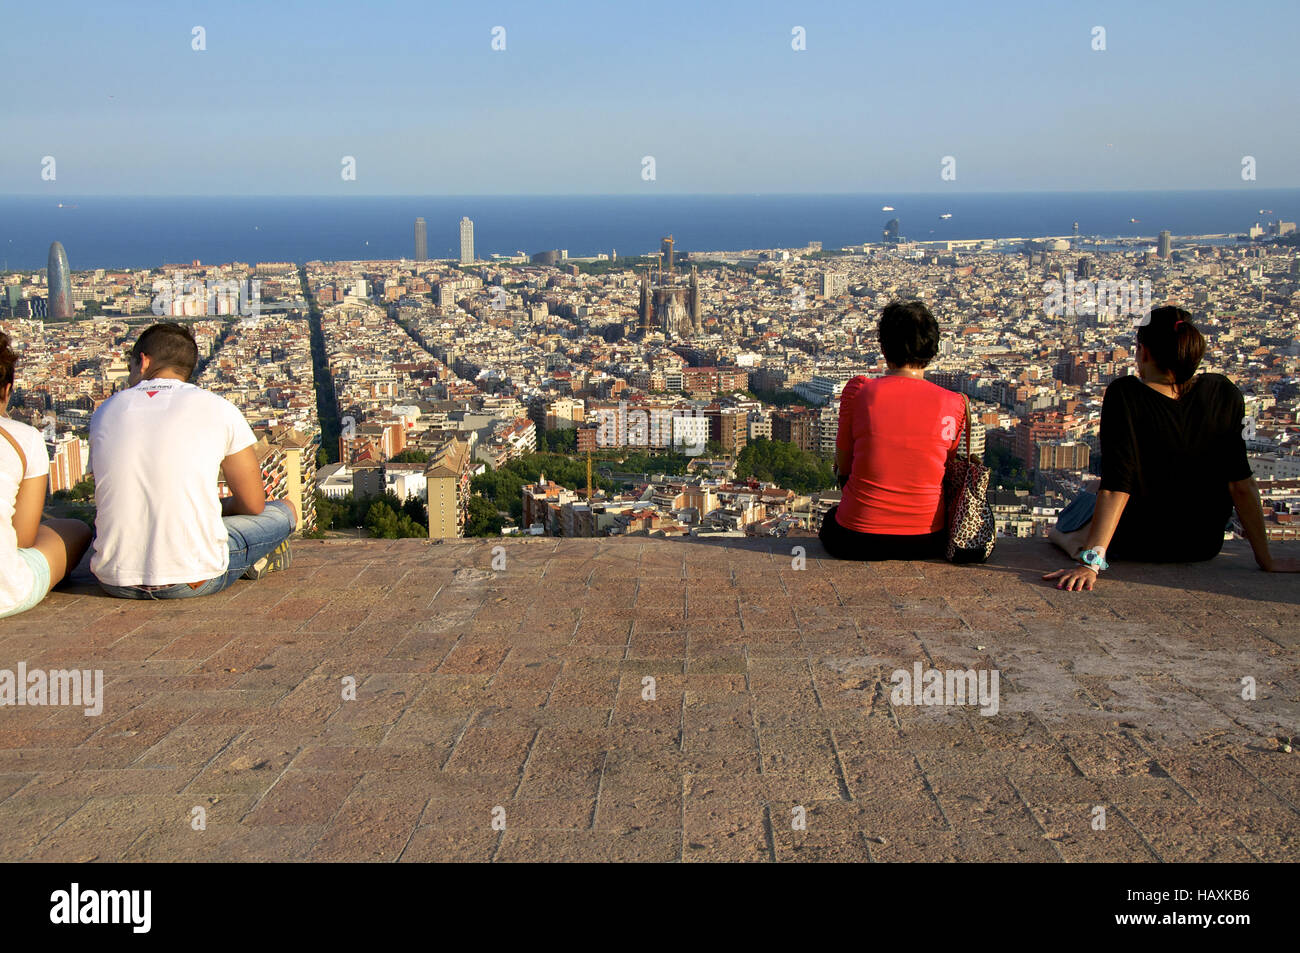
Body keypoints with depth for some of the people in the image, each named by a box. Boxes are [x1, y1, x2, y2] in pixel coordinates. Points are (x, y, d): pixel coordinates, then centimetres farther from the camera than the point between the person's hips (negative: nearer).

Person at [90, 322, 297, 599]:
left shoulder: (105, 412, 9)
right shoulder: (218, 409, 0)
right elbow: (253, 504, 6)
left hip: (115, 582, 3)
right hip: (192, 581, -3)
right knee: (284, 511, 16)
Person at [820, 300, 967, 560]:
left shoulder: (858, 390, -8)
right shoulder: (955, 404, -5)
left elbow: (842, 465, 2)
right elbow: (948, 465, 9)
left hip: (856, 541, -2)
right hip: (927, 542, 2)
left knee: (830, 519, 33)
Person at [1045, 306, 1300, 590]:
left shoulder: (1125, 395, -21)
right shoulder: (1225, 394, -11)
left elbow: (1115, 486, -28)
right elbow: (1241, 484, -10)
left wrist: (1091, 561, -30)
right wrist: (1266, 559, -3)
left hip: (1136, 545, -2)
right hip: (1203, 549, 3)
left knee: (1083, 505, 30)